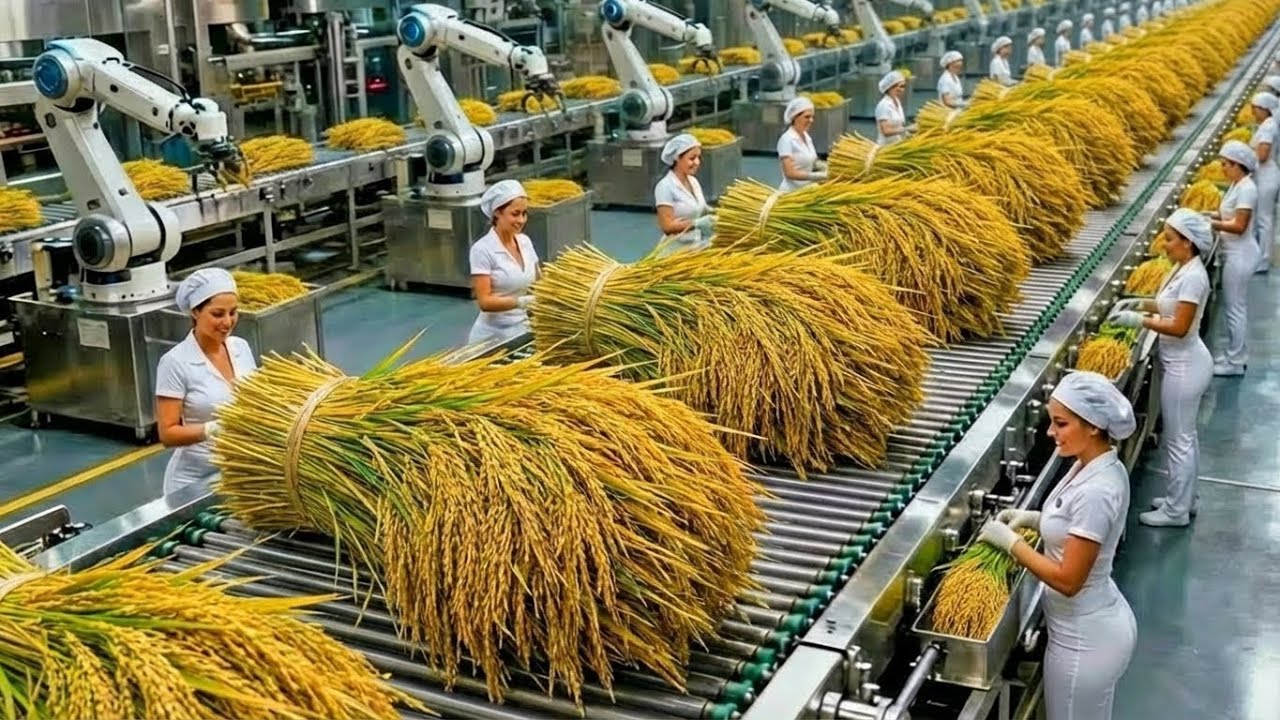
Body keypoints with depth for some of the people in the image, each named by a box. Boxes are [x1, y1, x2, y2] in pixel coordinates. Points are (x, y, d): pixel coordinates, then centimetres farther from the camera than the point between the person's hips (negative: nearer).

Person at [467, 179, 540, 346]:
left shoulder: (525, 242, 5)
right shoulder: (483, 249, -13)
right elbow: (485, 301, -17)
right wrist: (521, 302, -30)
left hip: (523, 330, 5)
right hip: (494, 335, -5)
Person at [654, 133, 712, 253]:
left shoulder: (693, 182, 9)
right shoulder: (665, 186, -13)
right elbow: (667, 226, -16)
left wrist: (711, 215, -2)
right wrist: (697, 223, -23)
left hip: (699, 246, 7)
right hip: (678, 250, -7)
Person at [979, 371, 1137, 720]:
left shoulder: (1096, 491, -31)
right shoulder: (1096, 465, -2)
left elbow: (1068, 580, -27)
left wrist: (1010, 541, -20)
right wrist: (1037, 519, 1)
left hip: (1083, 638, -9)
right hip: (1098, 622, 9)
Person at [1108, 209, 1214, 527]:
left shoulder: (1193, 276, -25)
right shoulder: (1184, 268, 5)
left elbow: (1179, 327, -26)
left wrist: (1138, 320, -22)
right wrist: (1141, 303, 5)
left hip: (1184, 365, -10)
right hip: (1182, 361, 10)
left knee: (1178, 439, 2)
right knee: (1185, 435, 20)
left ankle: (1176, 510, 14)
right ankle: (1184, 499, 34)